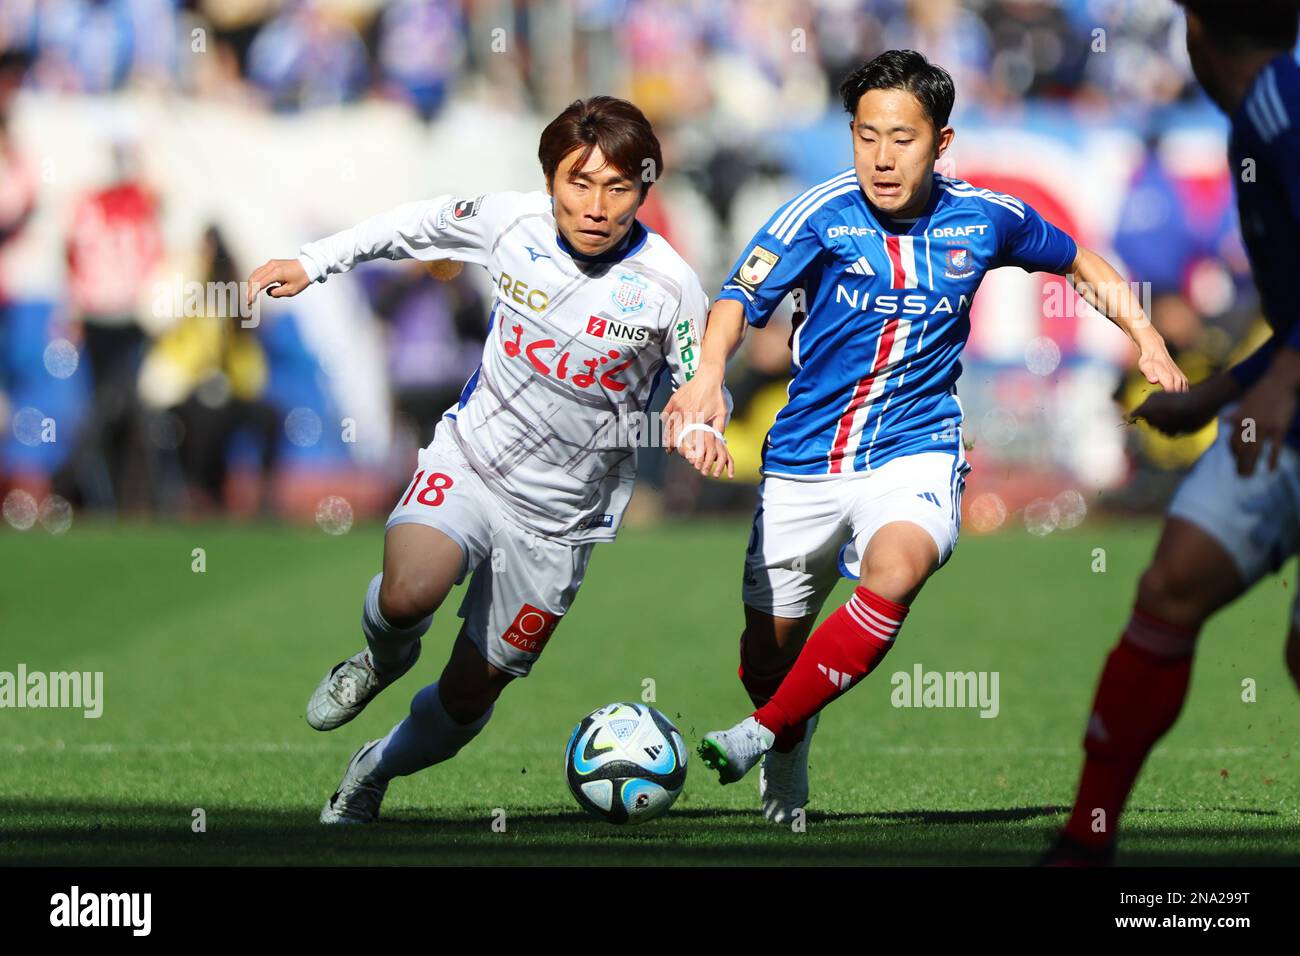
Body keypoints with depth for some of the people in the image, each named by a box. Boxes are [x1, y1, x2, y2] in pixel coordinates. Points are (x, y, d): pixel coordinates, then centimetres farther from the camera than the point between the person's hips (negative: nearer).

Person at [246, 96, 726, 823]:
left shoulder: (669, 285, -14)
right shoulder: (512, 223, -7)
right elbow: (425, 225, 13)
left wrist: (699, 426, -27)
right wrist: (313, 263, 13)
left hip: (558, 518, 0)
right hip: (469, 461, 0)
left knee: (469, 694, 7)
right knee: (408, 594, -32)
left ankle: (376, 772, 40)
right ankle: (385, 657, 6)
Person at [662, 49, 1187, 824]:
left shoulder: (982, 218, -4)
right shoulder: (824, 214, -12)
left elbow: (1082, 263, 15)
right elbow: (741, 298, -25)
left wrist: (1148, 343, 4)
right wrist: (709, 376, -45)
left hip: (915, 450, 0)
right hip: (805, 458, 1)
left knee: (896, 568, -33)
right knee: (768, 647, 9)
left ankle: (766, 731, -21)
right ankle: (788, 764, 43)